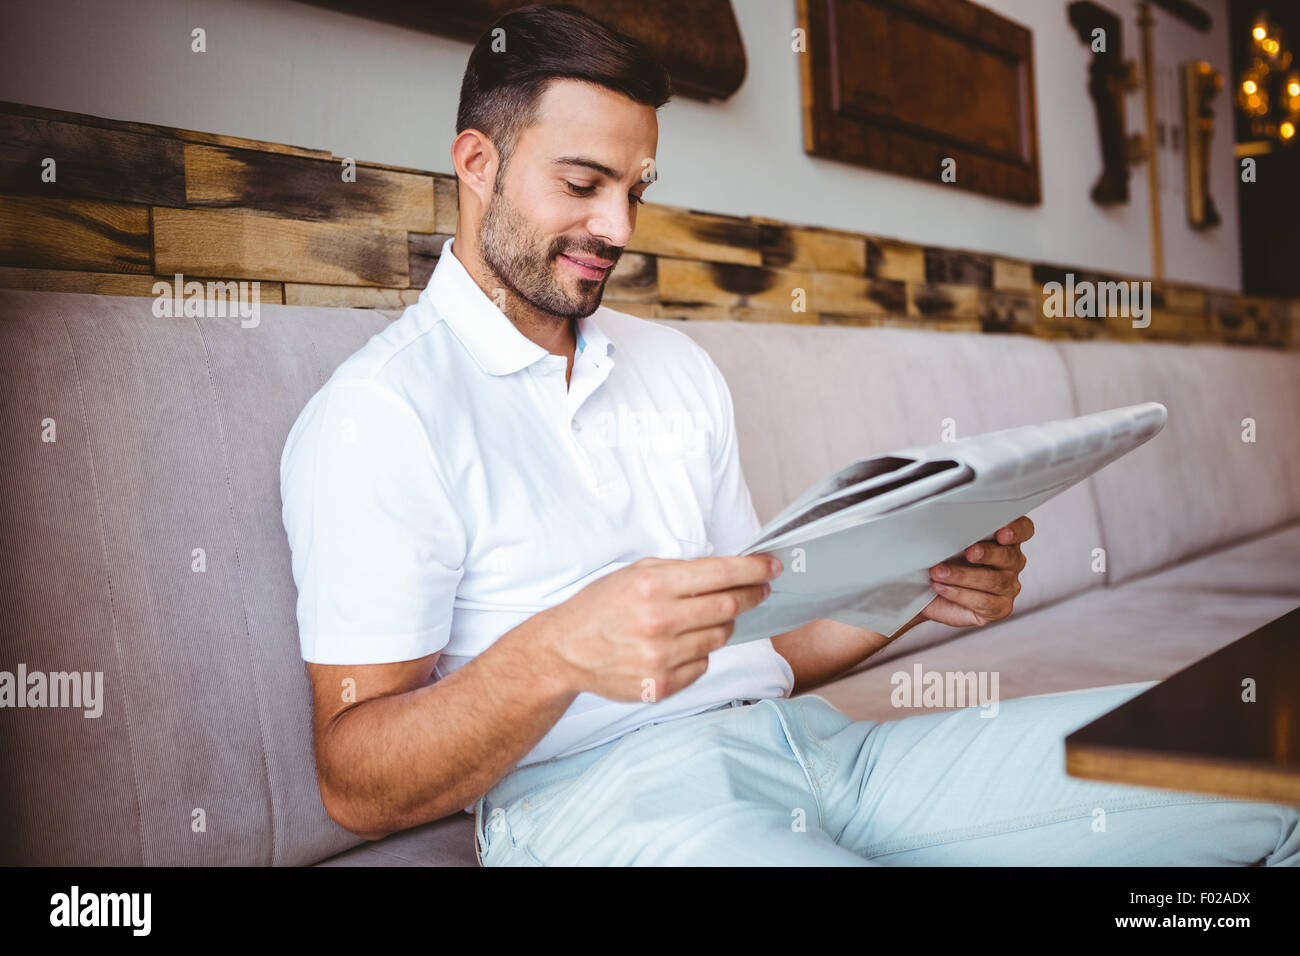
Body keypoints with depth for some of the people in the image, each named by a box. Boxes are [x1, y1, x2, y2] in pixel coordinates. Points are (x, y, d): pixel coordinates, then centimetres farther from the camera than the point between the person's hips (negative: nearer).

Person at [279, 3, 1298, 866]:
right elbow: (358, 789, -8)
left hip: (806, 739, 7)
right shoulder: (375, 417, -4)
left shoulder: (678, 367, 19)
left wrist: (917, 592, 0)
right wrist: (555, 654, -27)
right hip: (590, 790, -6)